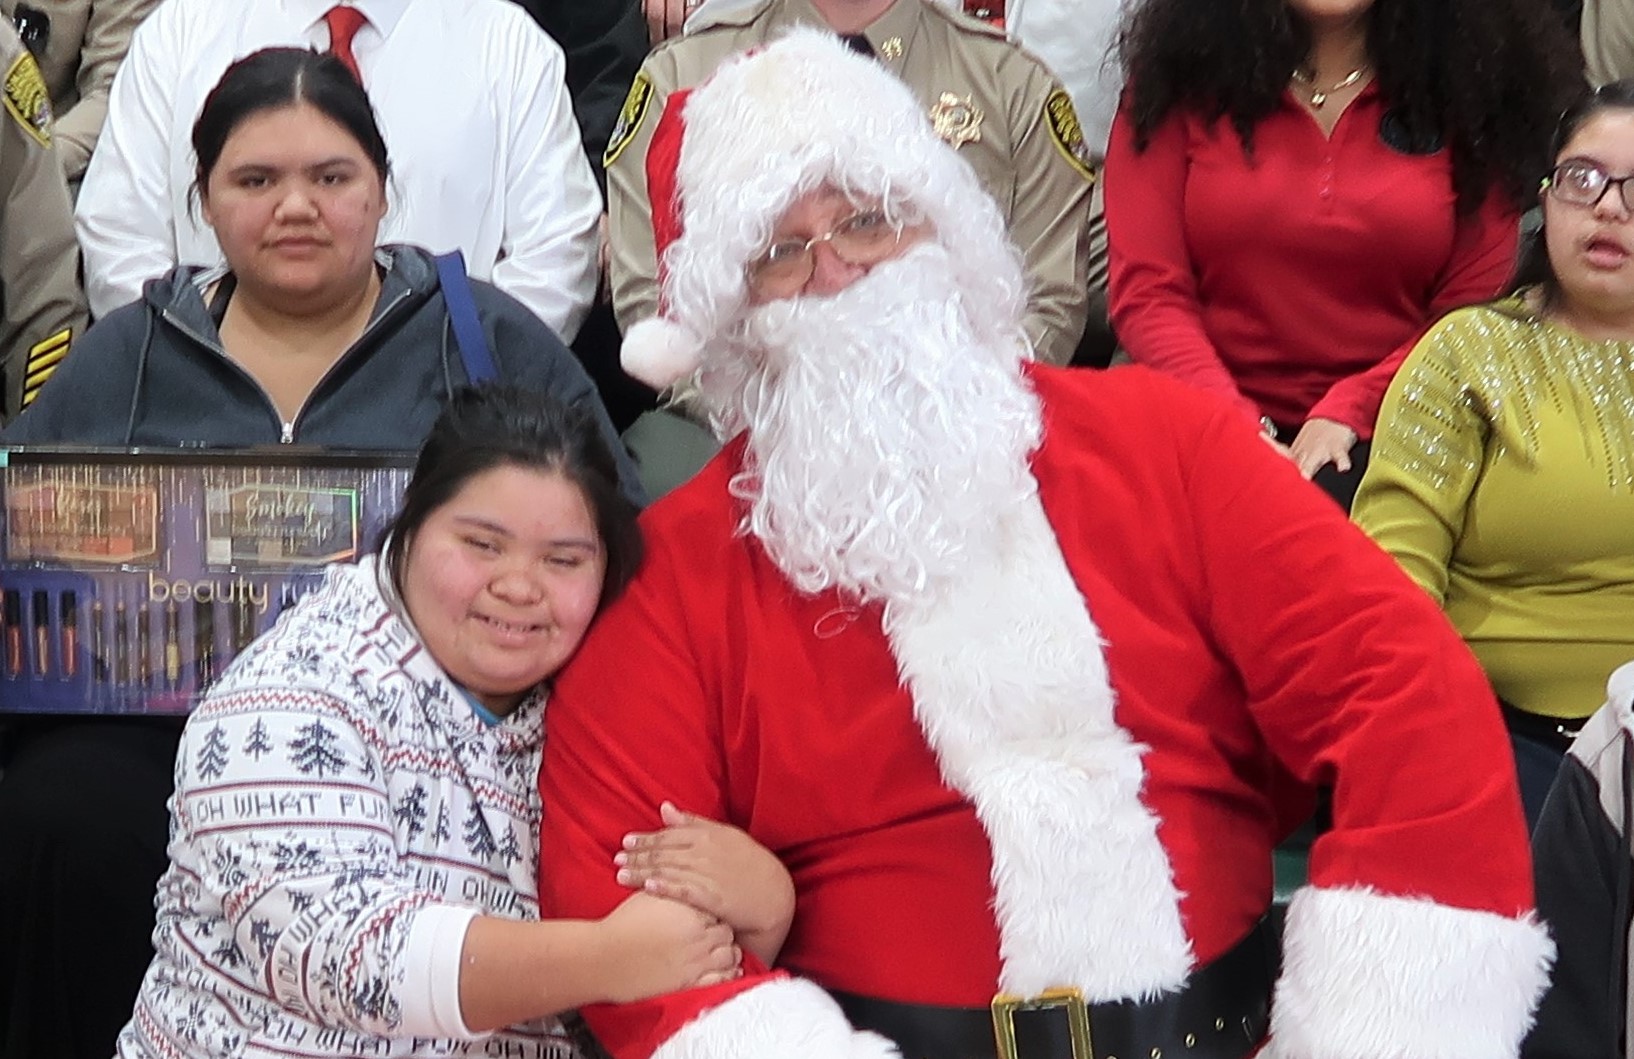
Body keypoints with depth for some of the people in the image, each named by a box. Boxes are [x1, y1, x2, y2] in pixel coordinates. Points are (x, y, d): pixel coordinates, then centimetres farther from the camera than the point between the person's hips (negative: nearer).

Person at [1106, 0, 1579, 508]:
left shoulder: (1470, 86, 8)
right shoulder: (1180, 73, 5)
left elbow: (1473, 309, 3)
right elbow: (1148, 293, -2)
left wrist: (1348, 414, -13)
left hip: (1380, 437, 1)